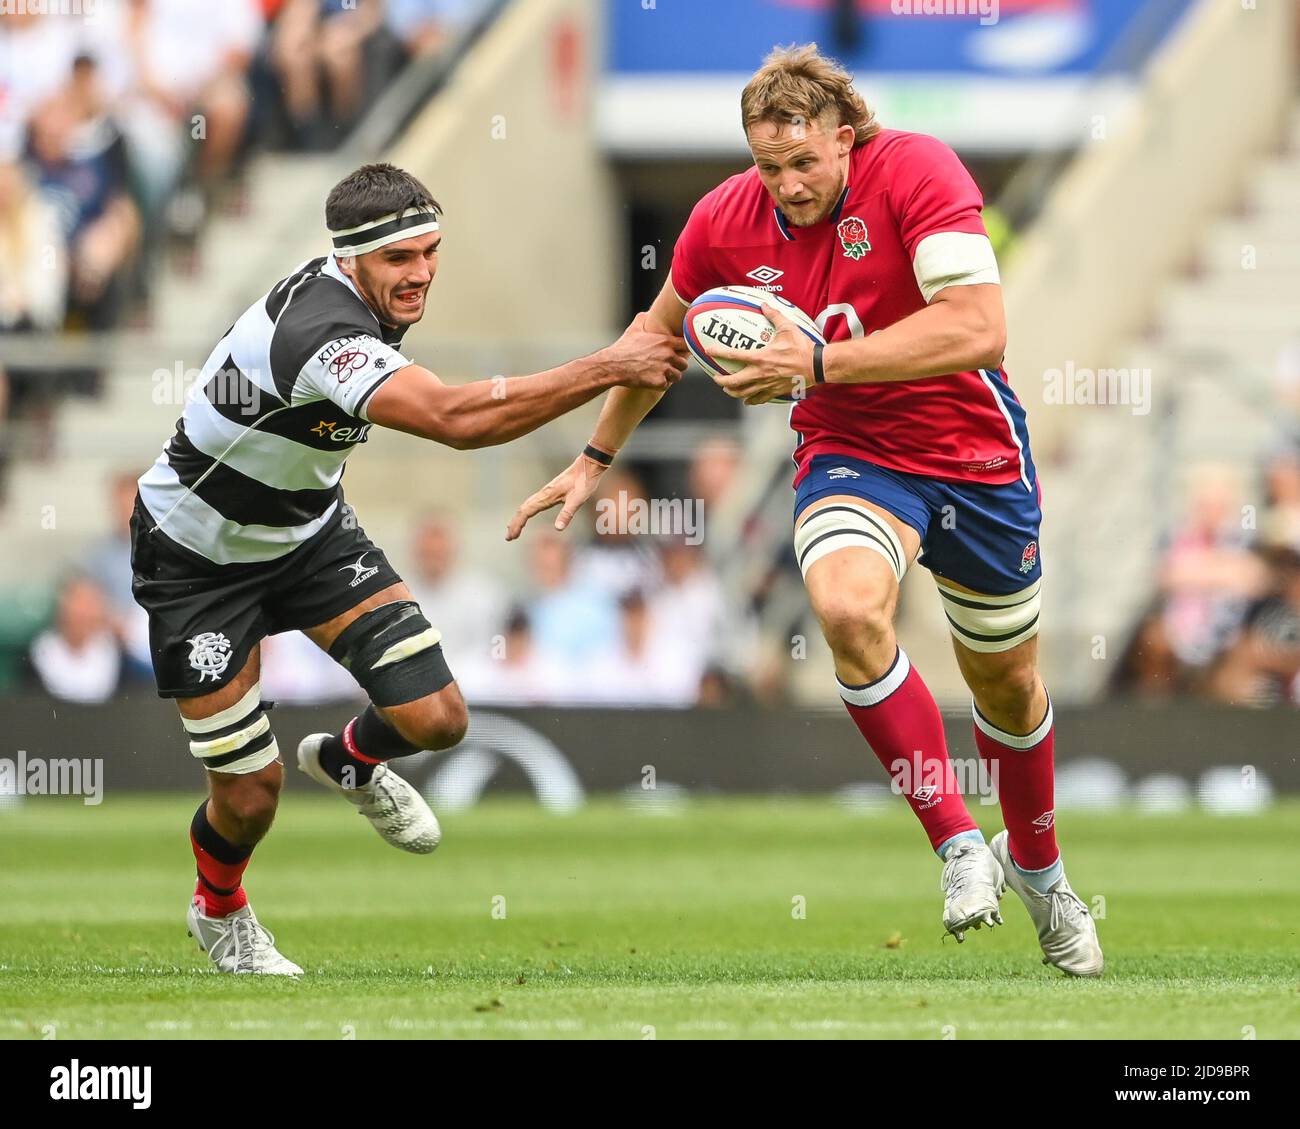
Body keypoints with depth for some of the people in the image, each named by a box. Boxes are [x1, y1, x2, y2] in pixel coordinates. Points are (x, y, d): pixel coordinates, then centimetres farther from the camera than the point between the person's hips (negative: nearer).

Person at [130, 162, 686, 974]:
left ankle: (351, 761, 29)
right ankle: (220, 910, 31)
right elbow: (456, 419, -51)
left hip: (307, 528, 8)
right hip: (198, 561, -8)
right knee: (250, 791, -3)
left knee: (435, 718, -7)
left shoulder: (352, 295, -9)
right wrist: (609, 368, -50)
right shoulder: (318, 333, -38)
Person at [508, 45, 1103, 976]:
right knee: (847, 607, -32)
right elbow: (662, 338, 12)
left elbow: (980, 330, -34)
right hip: (847, 454, 1)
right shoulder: (726, 220, -9)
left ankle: (1036, 865, 45)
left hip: (975, 453, -1)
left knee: (1006, 682, 15)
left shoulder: (915, 171, -23)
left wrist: (820, 362, -37)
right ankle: (959, 848, -21)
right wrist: (597, 459, 17)